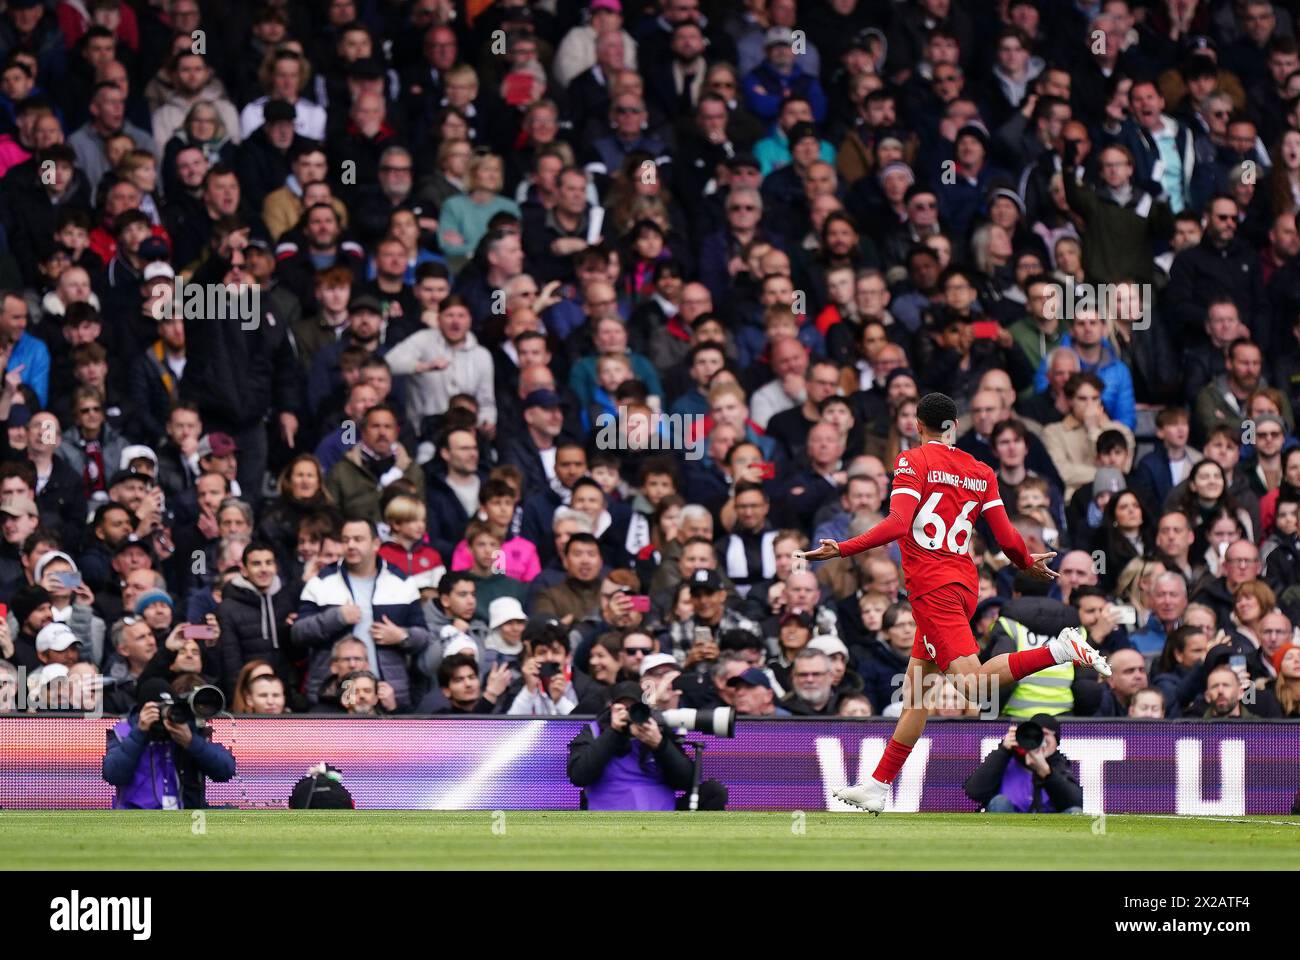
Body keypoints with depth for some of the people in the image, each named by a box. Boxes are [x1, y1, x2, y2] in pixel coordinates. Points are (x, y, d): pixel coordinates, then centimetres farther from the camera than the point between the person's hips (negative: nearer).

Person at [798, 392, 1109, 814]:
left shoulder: (913, 462, -4)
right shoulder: (982, 472, 12)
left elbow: (897, 525, -18)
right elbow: (1007, 538, 7)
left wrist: (842, 549, -17)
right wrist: (1030, 564, 27)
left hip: (932, 586, -8)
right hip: (965, 585, 8)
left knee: (971, 683, -18)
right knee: (916, 688, 11)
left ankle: (1059, 650, -30)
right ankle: (877, 786, 14)